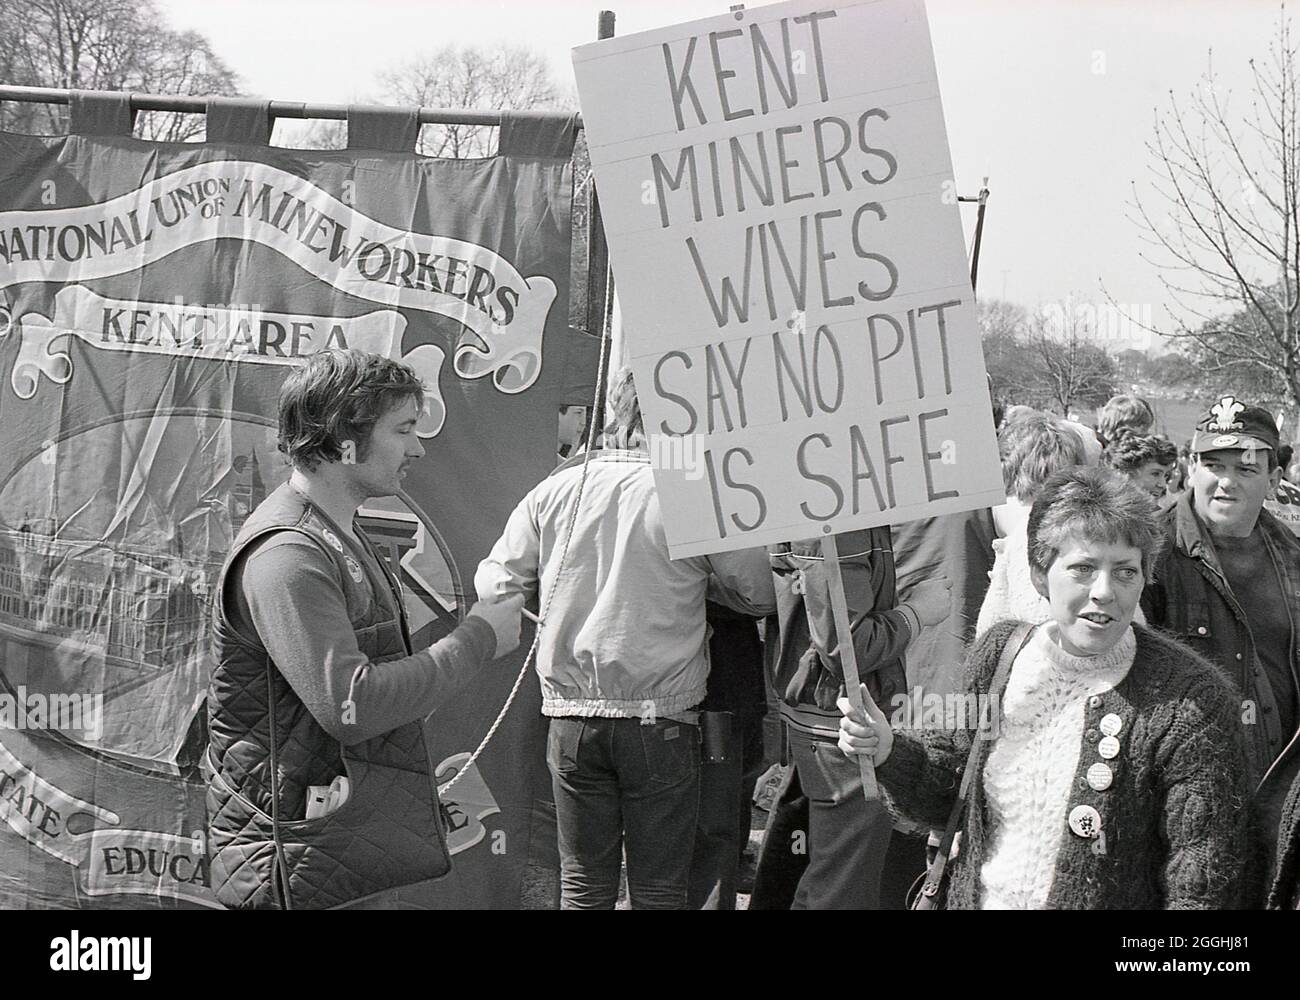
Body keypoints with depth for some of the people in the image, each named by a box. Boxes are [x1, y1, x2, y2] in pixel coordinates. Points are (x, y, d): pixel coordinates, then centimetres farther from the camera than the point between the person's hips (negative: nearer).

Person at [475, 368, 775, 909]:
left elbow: (495, 582, 6)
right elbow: (759, 593, -2)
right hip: (660, 722, -3)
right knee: (659, 891, 6)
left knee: (583, 886, 11)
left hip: (572, 716, 3)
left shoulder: (557, 489, 0)